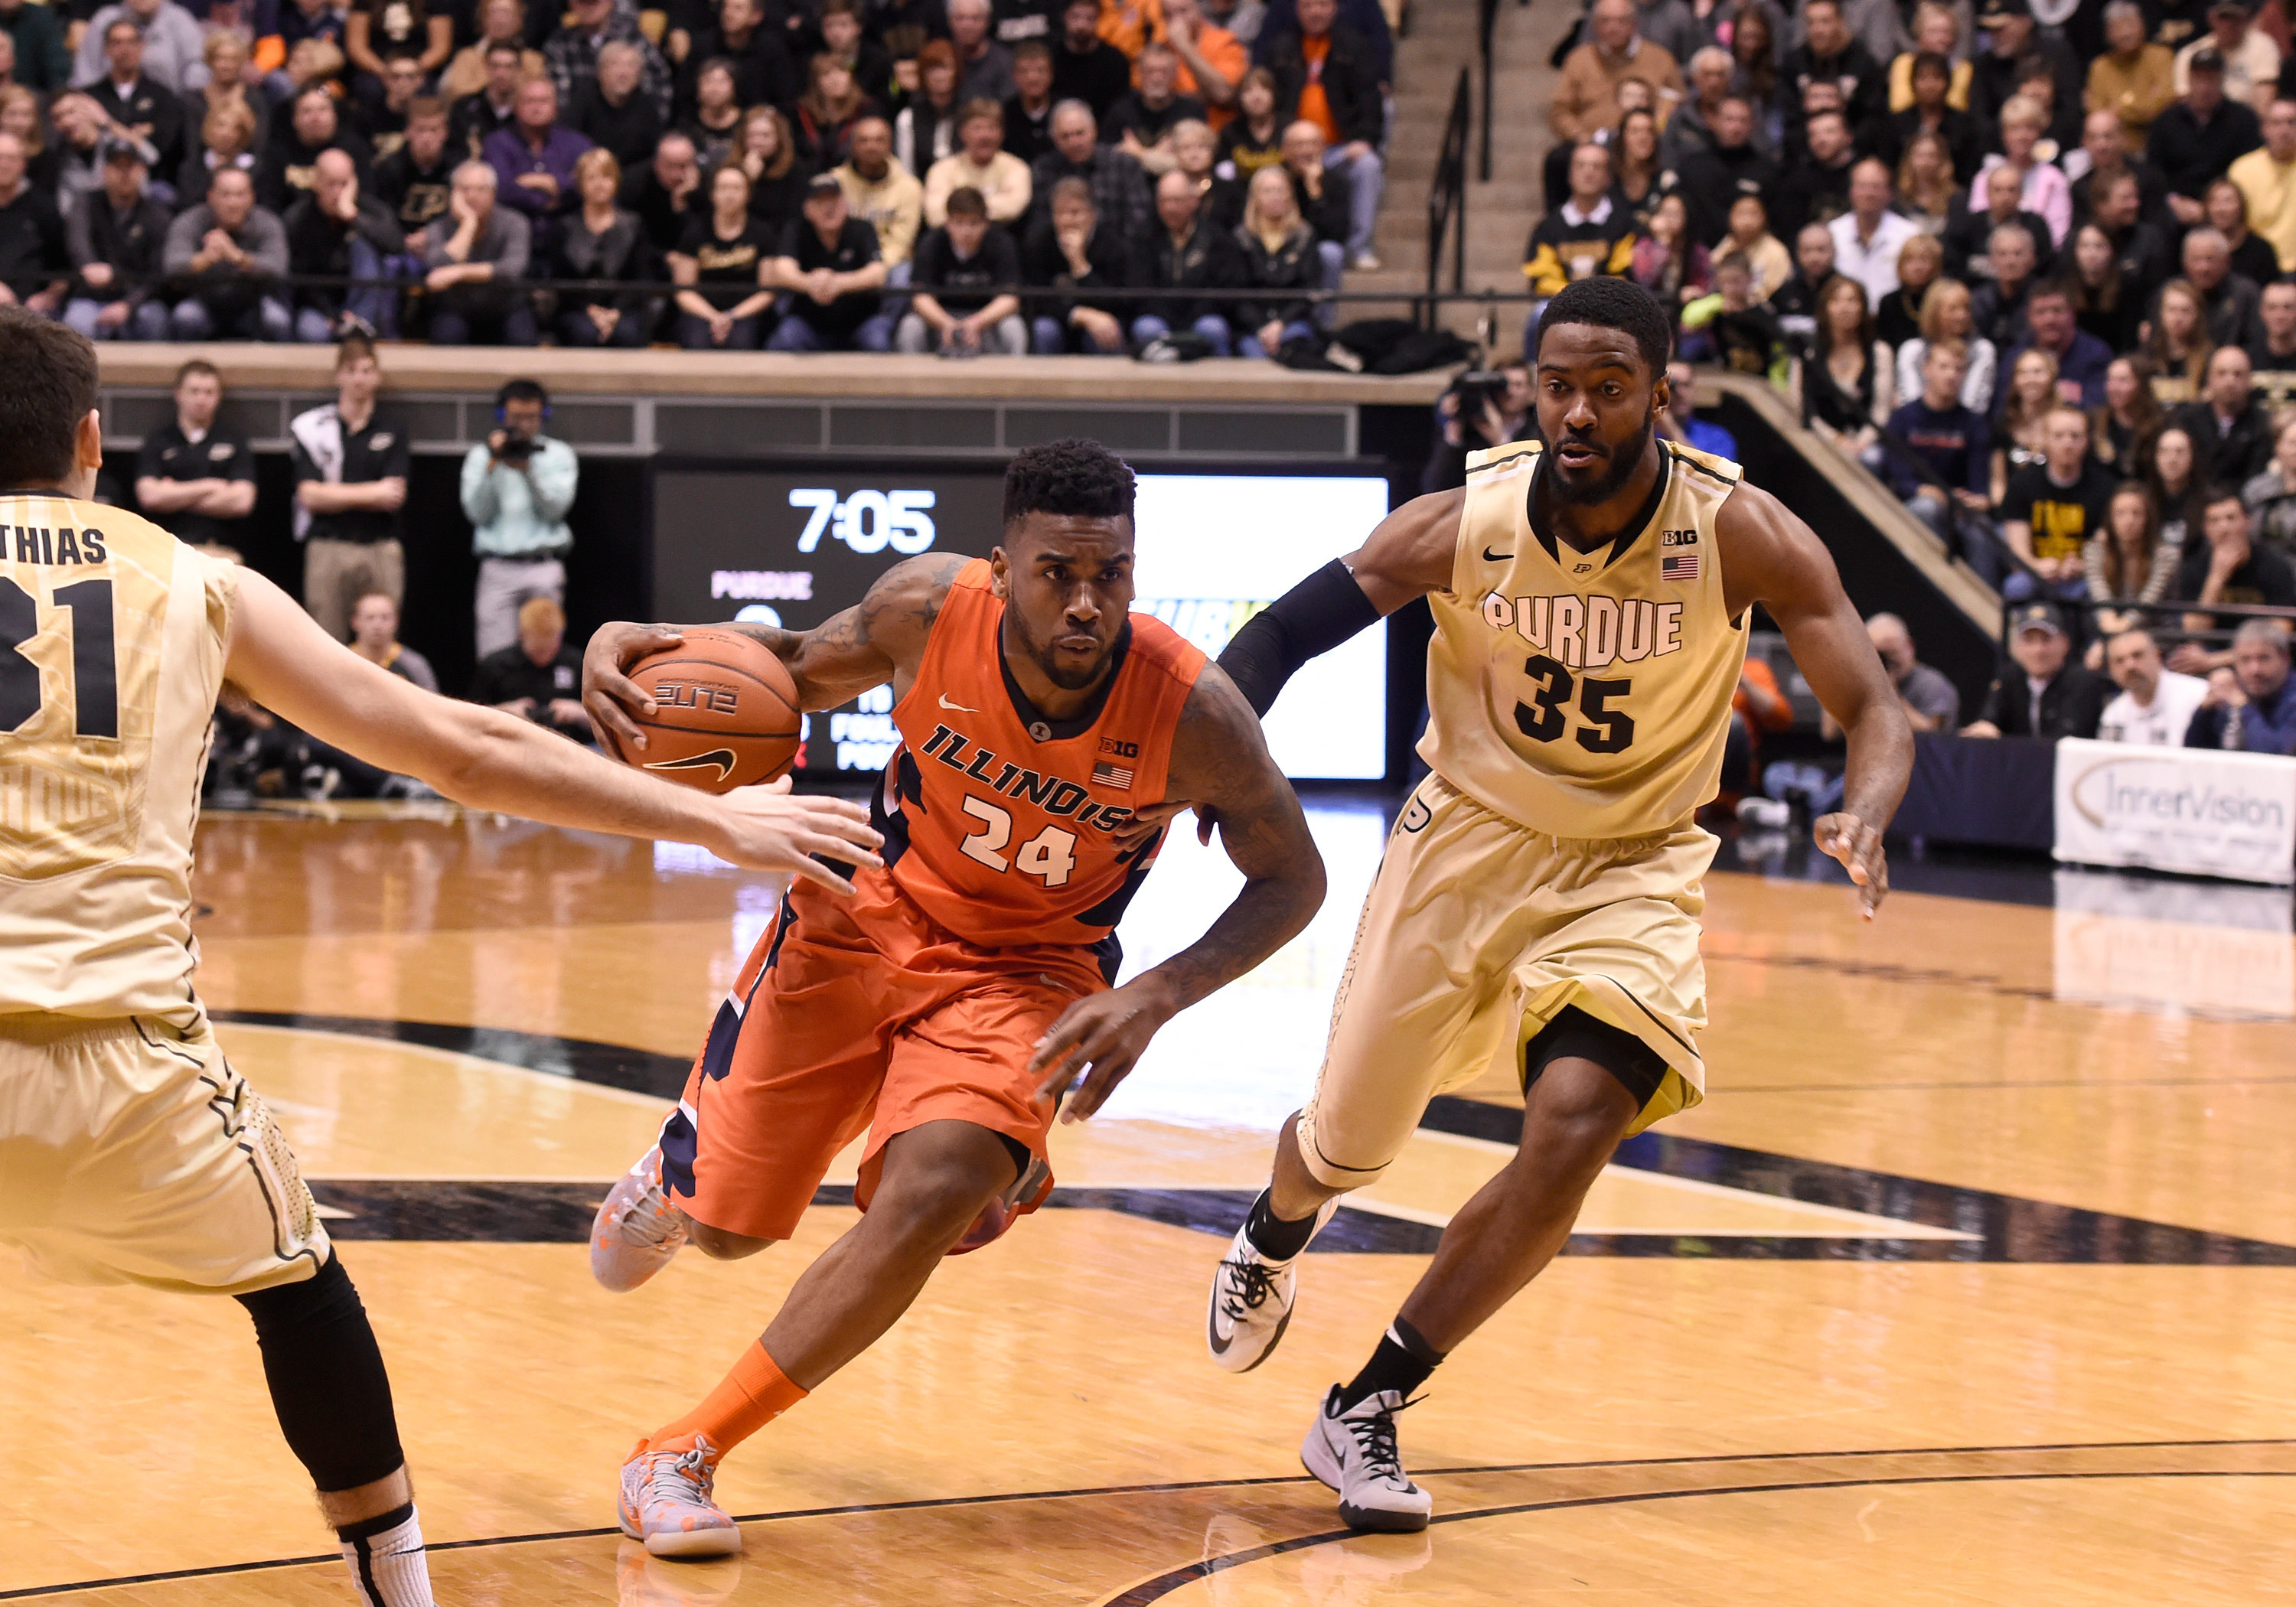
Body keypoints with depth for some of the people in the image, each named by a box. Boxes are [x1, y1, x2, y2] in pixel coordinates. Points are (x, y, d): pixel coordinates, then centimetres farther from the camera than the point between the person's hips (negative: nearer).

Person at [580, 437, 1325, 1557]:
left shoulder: (1192, 711, -27)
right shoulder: (930, 608, -23)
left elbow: (1291, 879, -10)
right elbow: (810, 669, 1)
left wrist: (1159, 996, -25)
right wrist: (646, 648, -18)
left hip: (1025, 970, -2)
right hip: (874, 916, 2)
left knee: (934, 1195, -29)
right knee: (726, 1222, 9)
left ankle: (684, 1455, -12)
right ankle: (671, 1177, 53)